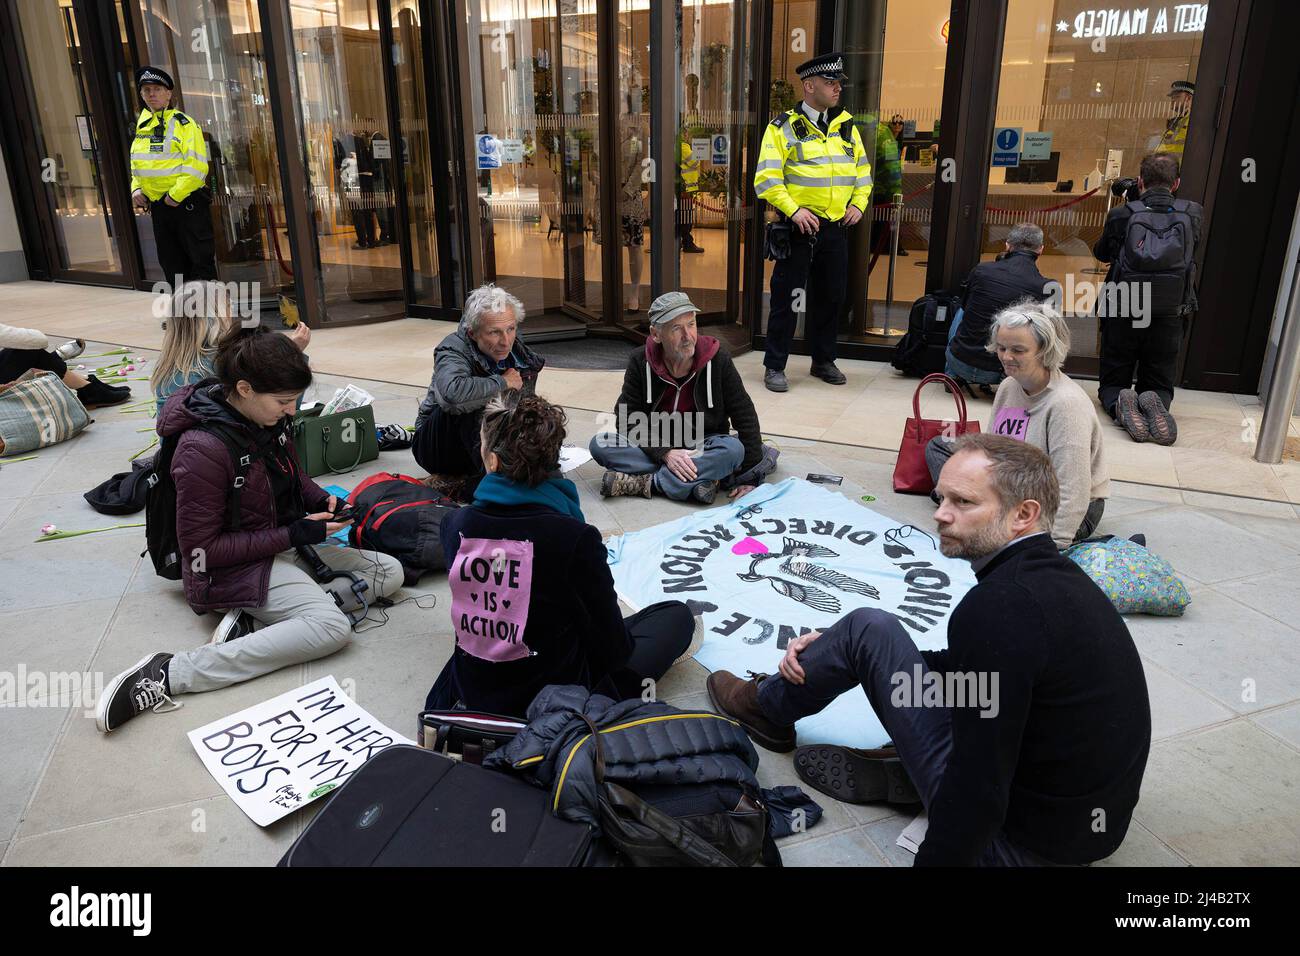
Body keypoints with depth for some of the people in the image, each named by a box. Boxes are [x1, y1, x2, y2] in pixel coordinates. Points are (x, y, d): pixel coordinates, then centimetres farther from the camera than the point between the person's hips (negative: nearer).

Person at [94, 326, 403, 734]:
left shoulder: (270, 418, -3)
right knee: (332, 626, -28)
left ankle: (252, 622, -11)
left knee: (389, 572, 1)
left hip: (287, 541, 9)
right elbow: (201, 548, -21)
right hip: (233, 567, -9)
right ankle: (170, 673, -24)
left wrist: (322, 499, -3)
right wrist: (294, 535, -22)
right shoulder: (204, 448, -26)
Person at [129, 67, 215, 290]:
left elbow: (196, 167, -16)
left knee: (201, 260, -5)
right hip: (158, 206, 7)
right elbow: (136, 166, 24)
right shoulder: (142, 127, 14)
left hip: (186, 203, -7)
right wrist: (136, 189, 6)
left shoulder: (183, 124, -7)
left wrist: (175, 195, -18)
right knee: (171, 263, 12)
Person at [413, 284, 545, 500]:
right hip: (435, 445, -6)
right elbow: (453, 391, -50)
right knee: (476, 405, -34)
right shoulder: (453, 350, -25)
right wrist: (502, 383, -35)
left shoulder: (517, 351, -6)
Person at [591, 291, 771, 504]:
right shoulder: (640, 361, -10)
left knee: (734, 449, -33)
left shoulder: (717, 360, -13)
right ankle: (698, 482, -28)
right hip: (654, 446, 1)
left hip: (704, 447, -1)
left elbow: (746, 418, -10)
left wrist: (750, 480, -14)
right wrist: (665, 453, -26)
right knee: (600, 445, -23)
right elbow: (628, 418, -11)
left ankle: (639, 483, -29)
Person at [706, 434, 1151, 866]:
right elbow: (966, 668, 14)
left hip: (1014, 844, -8)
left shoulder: (998, 606, -27)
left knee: (868, 628, -2)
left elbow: (978, 792, -26)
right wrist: (835, 653, 12)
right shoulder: (1056, 573, 3)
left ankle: (764, 706, 23)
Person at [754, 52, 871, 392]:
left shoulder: (846, 125, 12)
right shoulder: (783, 127, -5)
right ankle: (774, 366, 8)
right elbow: (766, 179, -12)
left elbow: (863, 170, 20)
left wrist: (859, 203, 5)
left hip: (836, 227, 6)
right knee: (787, 297, -2)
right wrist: (793, 210, -21)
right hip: (799, 226, -5)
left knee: (831, 296, 11)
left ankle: (823, 361, 25)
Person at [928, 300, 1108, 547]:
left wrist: (1052, 547, -32)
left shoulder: (1067, 404, -27)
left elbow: (1073, 491, -30)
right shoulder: (1008, 386, 0)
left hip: (1059, 508, -9)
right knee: (938, 446, 6)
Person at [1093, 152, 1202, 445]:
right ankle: (1155, 404, -20)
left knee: (1112, 383, 12)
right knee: (1159, 385, 15)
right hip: (1169, 318, 1)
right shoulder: (1193, 214, -2)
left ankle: (1121, 402, -22)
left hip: (1122, 315, -1)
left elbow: (1101, 253, 11)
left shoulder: (1122, 215, -7)